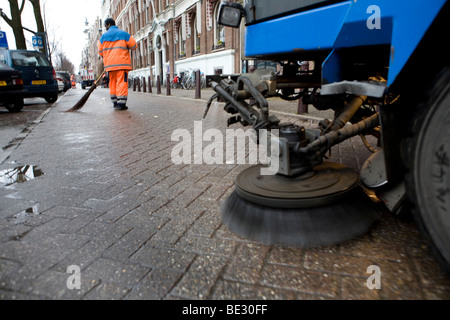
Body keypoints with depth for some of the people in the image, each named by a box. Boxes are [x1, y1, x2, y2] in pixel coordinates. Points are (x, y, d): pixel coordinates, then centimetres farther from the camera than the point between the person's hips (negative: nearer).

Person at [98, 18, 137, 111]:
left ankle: (115, 103, 14)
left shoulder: (104, 36, 11)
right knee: (122, 82, -6)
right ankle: (121, 104, -14)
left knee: (112, 82, 13)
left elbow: (100, 51, 12)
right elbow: (133, 45, 3)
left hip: (109, 64, 3)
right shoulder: (123, 34, 3)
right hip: (122, 63, -3)